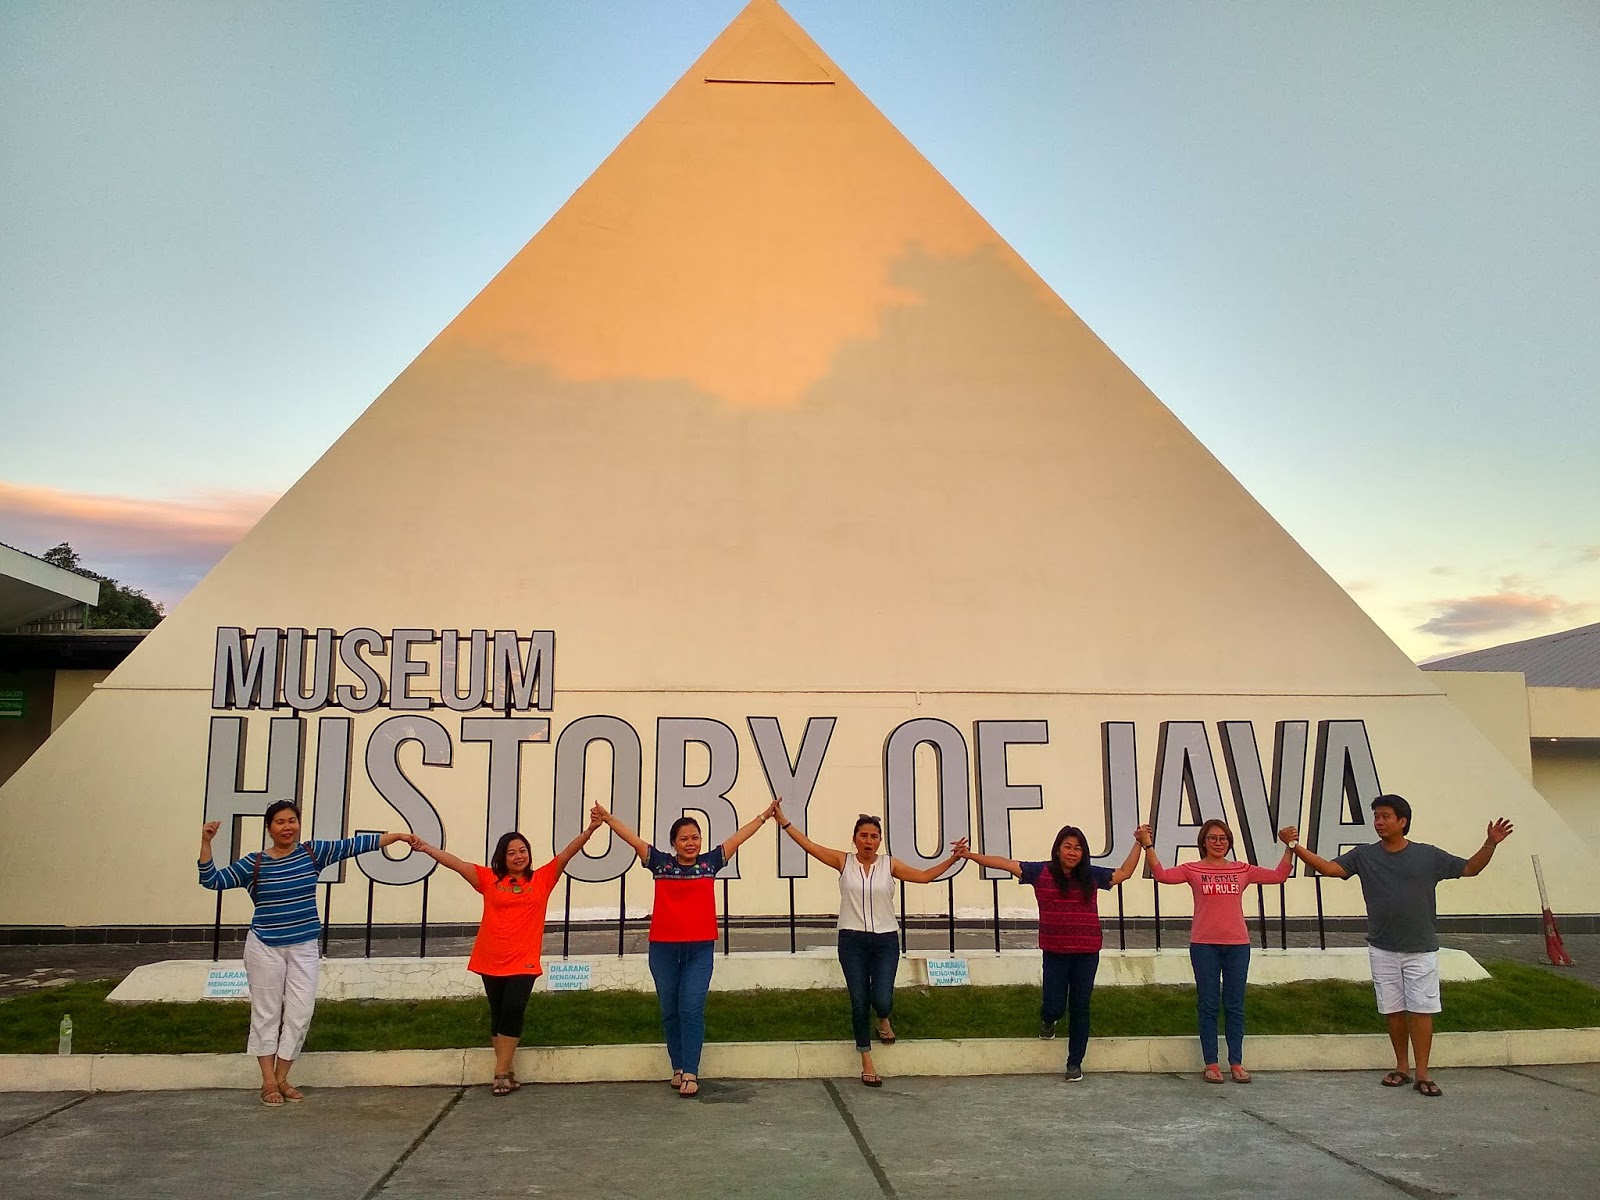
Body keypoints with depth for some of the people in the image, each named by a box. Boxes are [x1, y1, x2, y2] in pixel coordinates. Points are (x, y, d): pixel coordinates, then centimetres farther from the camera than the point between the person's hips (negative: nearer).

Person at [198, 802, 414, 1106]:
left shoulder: (313, 852, 0)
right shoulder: (253, 863, -4)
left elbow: (353, 844, -1)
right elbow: (213, 881, -6)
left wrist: (397, 836, -4)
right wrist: (206, 842, -17)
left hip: (304, 948, 2)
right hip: (265, 949, -2)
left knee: (299, 1015, 5)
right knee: (266, 1014, 6)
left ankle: (281, 1078, 20)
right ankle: (268, 1082, 17)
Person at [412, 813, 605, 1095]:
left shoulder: (542, 879, 5)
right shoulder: (489, 879, 7)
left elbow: (566, 854, -3)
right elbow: (457, 863, 2)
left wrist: (589, 830, -15)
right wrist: (427, 849, -6)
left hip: (523, 962, -2)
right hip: (491, 962, 2)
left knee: (512, 1011, -12)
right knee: (498, 1015, 8)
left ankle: (501, 1074, -4)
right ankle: (506, 1074, 17)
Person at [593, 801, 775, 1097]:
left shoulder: (710, 862, 7)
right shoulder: (661, 862, 5)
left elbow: (738, 838, 11)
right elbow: (633, 839, 3)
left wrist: (763, 816, 14)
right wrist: (607, 819, -3)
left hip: (700, 949, -1)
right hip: (663, 948, 1)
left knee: (692, 1009, -7)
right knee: (670, 1011, 9)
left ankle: (690, 1073, -6)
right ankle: (678, 1067, 22)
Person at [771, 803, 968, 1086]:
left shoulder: (890, 865, 3)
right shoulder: (843, 861, 1)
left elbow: (925, 876, 3)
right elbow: (809, 845, -2)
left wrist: (952, 859, -4)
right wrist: (784, 822, -7)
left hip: (886, 941, 0)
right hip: (852, 941, 0)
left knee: (882, 1001, -10)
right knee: (859, 1003, 2)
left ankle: (883, 1020, 30)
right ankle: (867, 1063, 19)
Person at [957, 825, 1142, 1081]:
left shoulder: (1092, 876, 3)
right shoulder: (1041, 872, -2)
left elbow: (1124, 873, 12)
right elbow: (1006, 864, -4)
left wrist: (1139, 844, 5)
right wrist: (970, 855, -9)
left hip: (1087, 953, 1)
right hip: (1055, 952, -1)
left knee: (1080, 1008, 7)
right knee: (1054, 1006, -1)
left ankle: (1075, 1062, 19)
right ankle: (1047, 1018, 38)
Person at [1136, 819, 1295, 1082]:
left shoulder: (1242, 870, 8)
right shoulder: (1193, 870, 1)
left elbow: (1278, 875, 3)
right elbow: (1161, 874, -13)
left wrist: (1289, 848, -5)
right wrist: (1148, 846, -22)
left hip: (1237, 944, 2)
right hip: (1204, 945, -2)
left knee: (1235, 1006, 8)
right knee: (1207, 1005, 4)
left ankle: (1236, 1063, 16)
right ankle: (1211, 1063, 10)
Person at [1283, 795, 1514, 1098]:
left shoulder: (1428, 856, -2)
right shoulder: (1364, 856, 0)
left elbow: (1470, 868, 5)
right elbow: (1329, 868, -8)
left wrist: (1491, 844, -10)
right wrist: (1295, 846, -20)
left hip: (1421, 948, -2)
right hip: (1382, 949, 2)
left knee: (1421, 1010, -2)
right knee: (1393, 1010, 9)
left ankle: (1422, 1074, 5)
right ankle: (1402, 1067, 23)